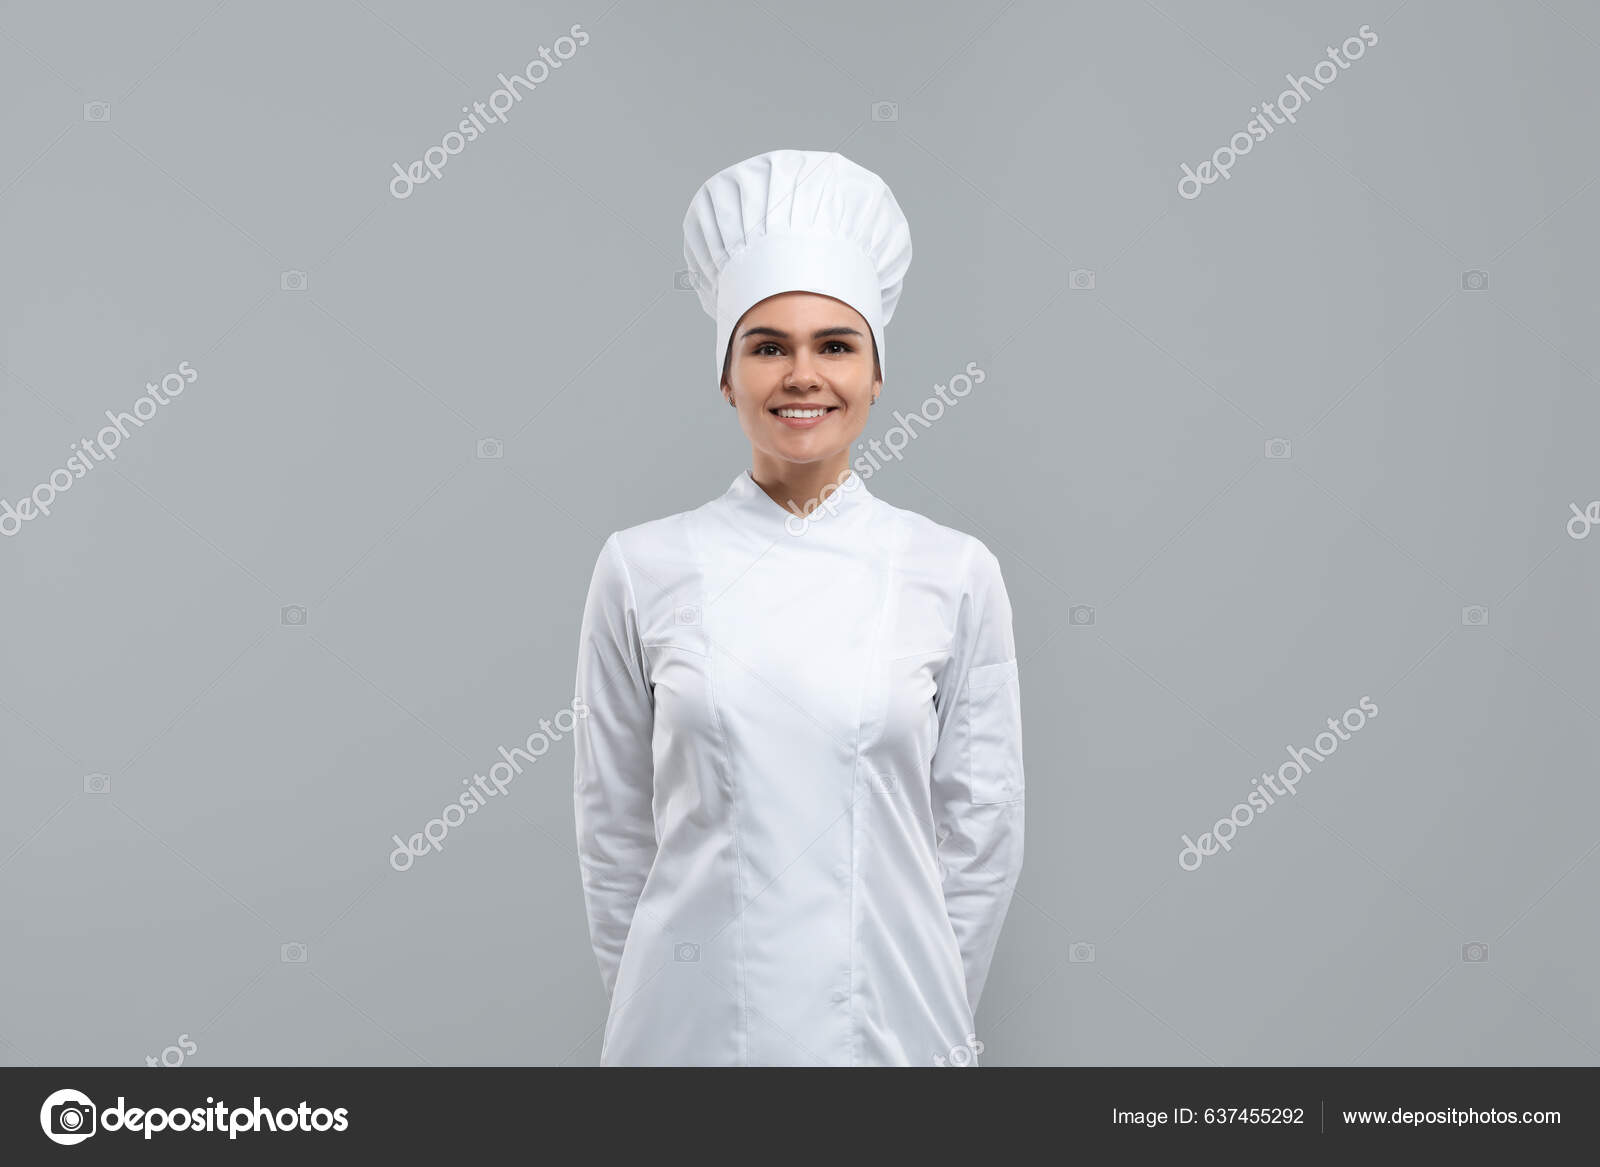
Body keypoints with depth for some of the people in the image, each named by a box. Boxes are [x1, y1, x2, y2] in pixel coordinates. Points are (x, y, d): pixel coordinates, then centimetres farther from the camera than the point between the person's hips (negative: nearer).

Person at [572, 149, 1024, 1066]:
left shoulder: (956, 575, -4)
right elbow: (614, 824, 2)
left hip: (884, 1023, 0)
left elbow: (982, 831, 1)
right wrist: (646, 999, 5)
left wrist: (930, 1010, 3)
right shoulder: (641, 569, -4)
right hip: (692, 1023, 0)